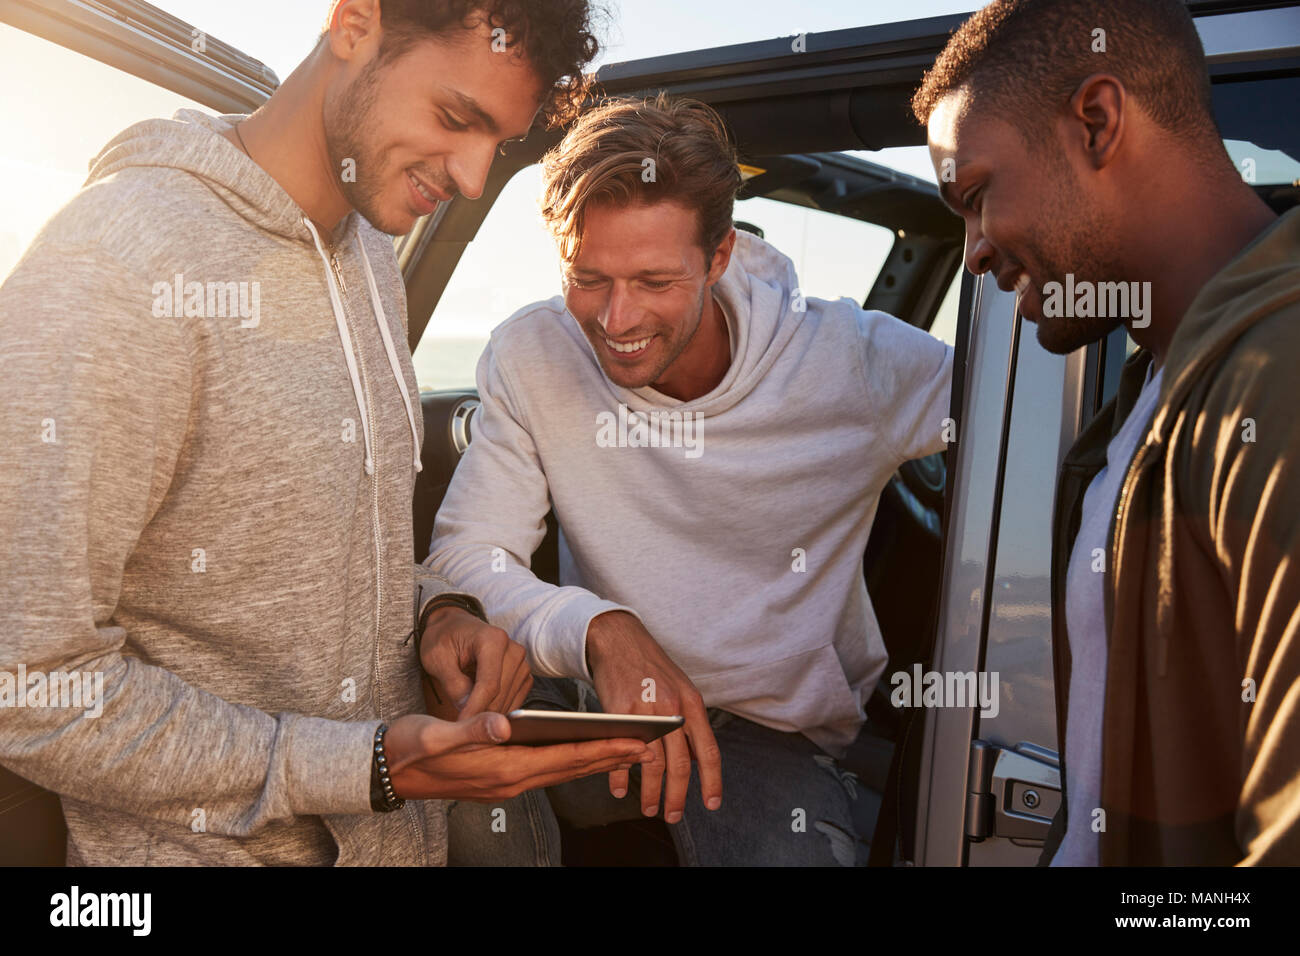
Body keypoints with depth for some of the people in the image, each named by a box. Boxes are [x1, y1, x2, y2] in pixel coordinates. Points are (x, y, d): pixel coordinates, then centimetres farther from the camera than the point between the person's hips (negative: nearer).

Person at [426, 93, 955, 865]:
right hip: (603, 705, 2)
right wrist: (600, 629, -32)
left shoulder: (853, 362, -15)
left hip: (774, 737, -1)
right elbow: (464, 555, -14)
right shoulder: (531, 357, -10)